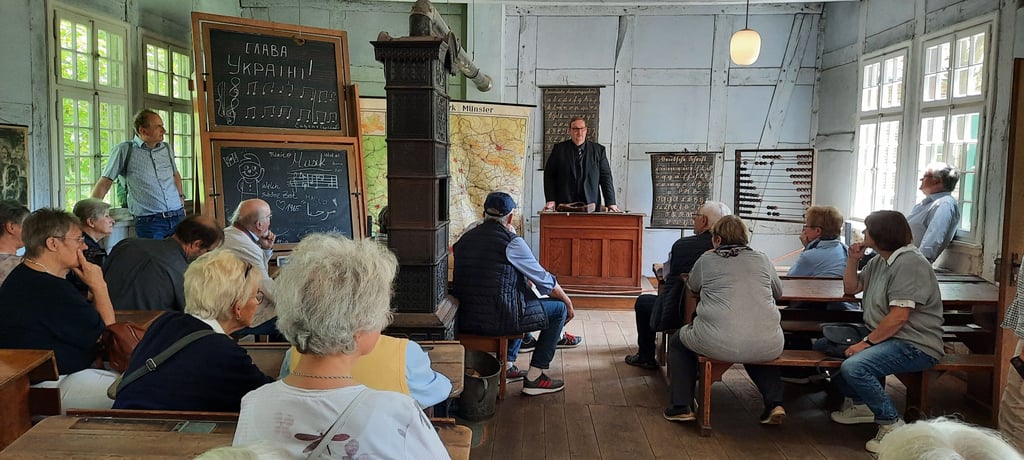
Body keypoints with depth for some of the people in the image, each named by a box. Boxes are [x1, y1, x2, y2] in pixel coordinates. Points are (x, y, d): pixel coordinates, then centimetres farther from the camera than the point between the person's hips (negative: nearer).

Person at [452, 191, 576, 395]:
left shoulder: (464, 240, 11)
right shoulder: (511, 241, -8)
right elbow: (544, 280, -2)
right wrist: (568, 302, 15)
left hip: (465, 321, 8)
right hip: (497, 320, -8)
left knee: (521, 299, 33)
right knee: (559, 308, 8)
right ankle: (534, 378, 7)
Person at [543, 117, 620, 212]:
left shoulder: (598, 150, 8)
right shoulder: (559, 149, 7)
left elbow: (606, 177, 6)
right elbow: (549, 175, 7)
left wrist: (610, 203, -3)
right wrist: (550, 200, -4)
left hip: (591, 205, 1)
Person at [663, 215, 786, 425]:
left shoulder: (707, 260, 7)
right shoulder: (761, 259, 11)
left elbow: (692, 287, 26)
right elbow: (778, 291, 26)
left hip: (718, 344, -3)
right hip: (767, 347, 3)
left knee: (677, 342, 27)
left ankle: (681, 406, 19)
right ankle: (774, 403, 22)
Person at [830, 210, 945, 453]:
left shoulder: (909, 264, -18)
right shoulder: (880, 261, 13)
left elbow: (898, 317, -24)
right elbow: (851, 288, 22)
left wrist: (867, 342, -22)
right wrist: (853, 260, 7)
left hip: (915, 345, -10)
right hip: (885, 337, 10)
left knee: (854, 367, -30)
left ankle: (892, 425, -13)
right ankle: (859, 404, 20)